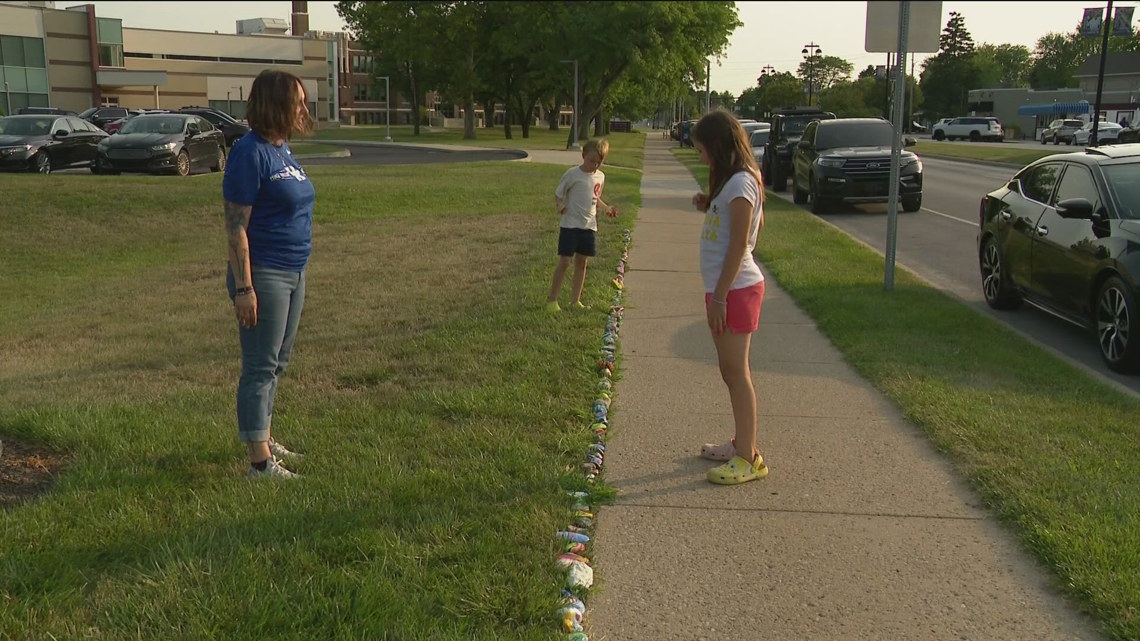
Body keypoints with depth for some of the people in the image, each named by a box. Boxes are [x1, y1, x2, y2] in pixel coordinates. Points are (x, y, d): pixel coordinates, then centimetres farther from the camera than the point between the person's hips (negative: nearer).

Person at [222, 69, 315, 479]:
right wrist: (243, 287, -22)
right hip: (264, 275, -9)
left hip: (293, 272, 9)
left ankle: (262, 438, 32)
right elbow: (236, 226, -18)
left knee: (276, 363, 18)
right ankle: (260, 462, 6)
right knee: (260, 367, -2)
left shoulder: (282, 149, 11)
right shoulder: (250, 152, -16)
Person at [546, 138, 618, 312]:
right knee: (565, 262, -5)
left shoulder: (600, 177, 7)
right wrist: (559, 206, -25)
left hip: (589, 226, 6)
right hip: (570, 225, -5)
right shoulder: (572, 174, -10)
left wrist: (606, 208, 3)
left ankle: (575, 300, 20)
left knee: (581, 262, 11)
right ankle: (552, 299, 5)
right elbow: (558, 194, -5)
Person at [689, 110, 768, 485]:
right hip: (724, 288, 10)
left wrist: (720, 297, -19)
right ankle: (742, 443, 26)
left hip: (736, 289, -10)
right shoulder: (731, 180, 14)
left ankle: (749, 458, 1)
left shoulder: (740, 183, -16)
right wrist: (708, 206, 8)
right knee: (730, 371, 15)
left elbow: (738, 246, -19)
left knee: (736, 372, -5)